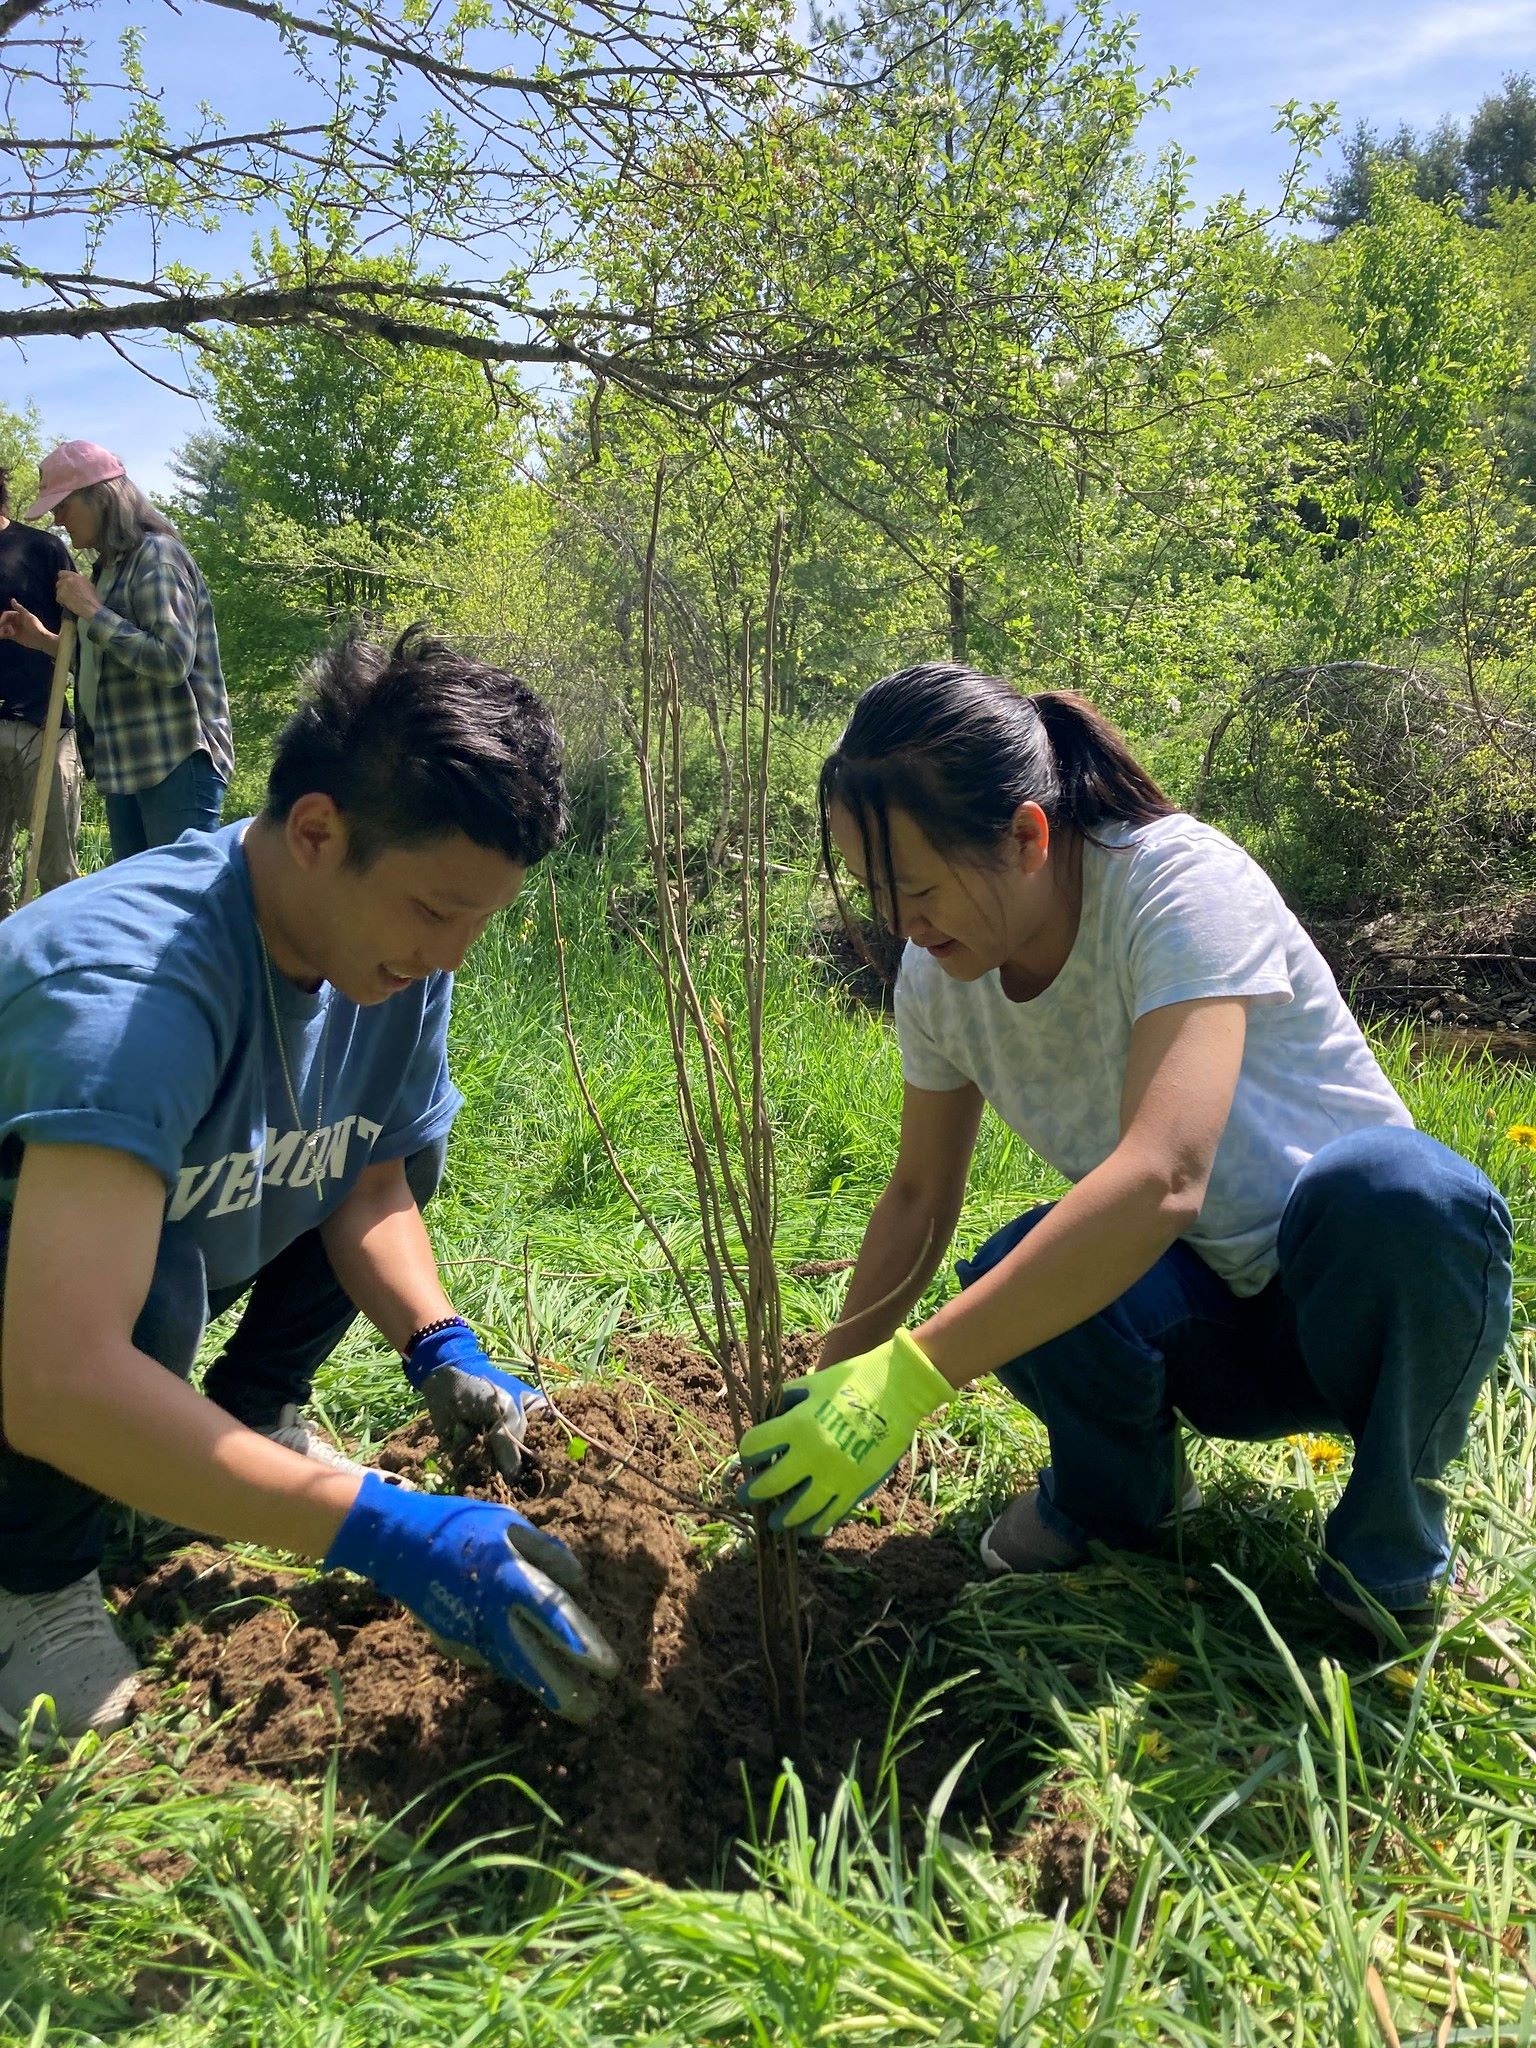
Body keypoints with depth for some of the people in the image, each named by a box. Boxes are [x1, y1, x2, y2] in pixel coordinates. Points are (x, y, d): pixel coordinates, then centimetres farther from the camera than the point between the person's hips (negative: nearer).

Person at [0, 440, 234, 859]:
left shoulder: (157, 554, -9)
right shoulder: (112, 565, 17)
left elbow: (171, 661, -21)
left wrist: (91, 610, -13)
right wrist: (43, 640, 15)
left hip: (177, 763, -10)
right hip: (126, 763, 10)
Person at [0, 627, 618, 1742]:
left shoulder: (401, 951, -17)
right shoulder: (134, 985, -40)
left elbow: (375, 1188, -4)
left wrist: (442, 1351, -22)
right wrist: (384, 1532, -49)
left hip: (206, 1229, 7)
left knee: (412, 1134, -2)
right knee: (151, 1276, -35)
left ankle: (252, 1410, 14)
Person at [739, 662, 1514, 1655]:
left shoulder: (1182, 884, -28)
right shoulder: (937, 977, -8)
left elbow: (1162, 1178, -41)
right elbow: (920, 1195, 4)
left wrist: (909, 1378, -44)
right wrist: (832, 1391, -1)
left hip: (1353, 1296, -3)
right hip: (1201, 1326, 4)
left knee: (1389, 1189, -38)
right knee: (1014, 1281, -29)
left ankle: (1390, 1547, -8)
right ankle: (1112, 1492, 6)